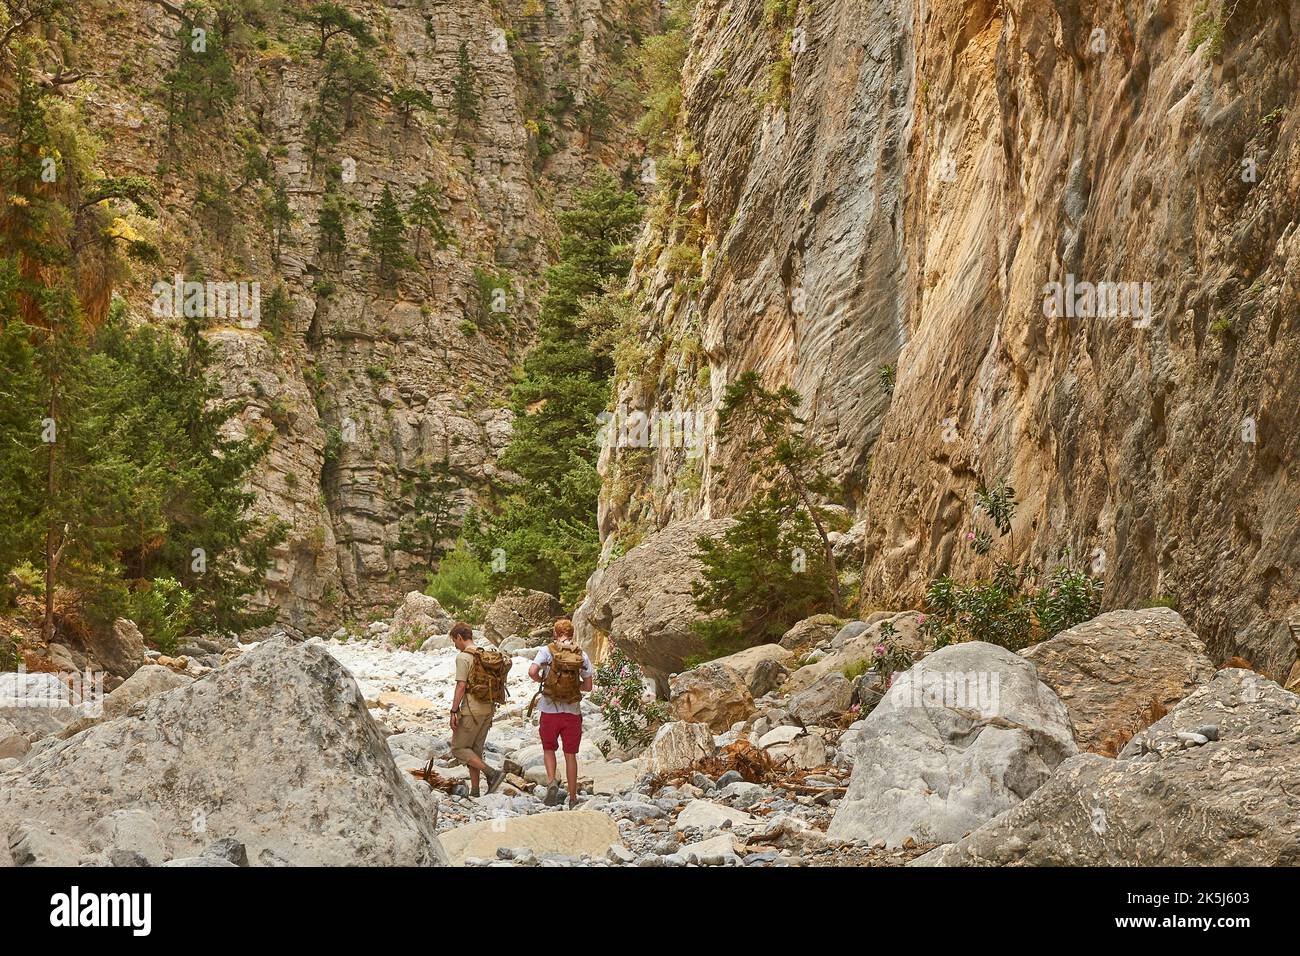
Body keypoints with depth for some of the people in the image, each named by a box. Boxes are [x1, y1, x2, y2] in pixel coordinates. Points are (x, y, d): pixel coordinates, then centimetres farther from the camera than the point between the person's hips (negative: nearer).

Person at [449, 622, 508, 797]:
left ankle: (492, 773, -12)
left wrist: (454, 711, -14)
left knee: (459, 748, 1)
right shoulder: (487, 656, 12)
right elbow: (493, 684, 15)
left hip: (471, 709, -8)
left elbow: (461, 686, -17)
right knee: (475, 750, 13)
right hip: (488, 709, 8)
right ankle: (474, 792, 12)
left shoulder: (463, 657, -11)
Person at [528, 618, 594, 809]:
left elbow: (532, 672, -17)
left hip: (550, 710, -1)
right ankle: (573, 798, 14)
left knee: (548, 748, 17)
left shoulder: (547, 650, -3)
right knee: (570, 754, 10)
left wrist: (542, 681, 4)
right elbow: (588, 686, 5)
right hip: (573, 712, 1)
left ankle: (551, 782, -7)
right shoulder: (582, 655, 3)